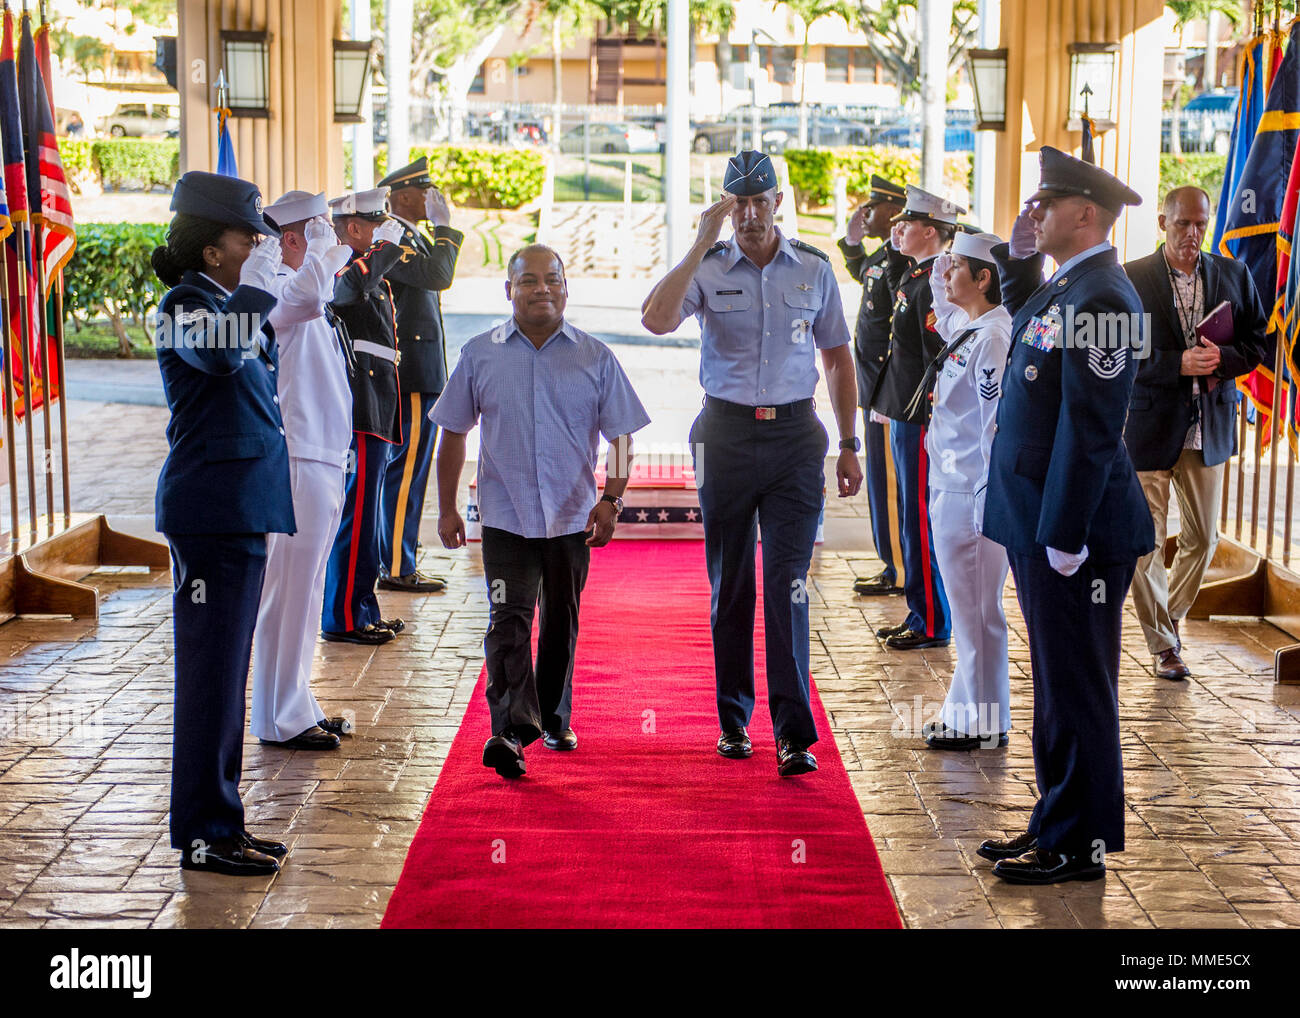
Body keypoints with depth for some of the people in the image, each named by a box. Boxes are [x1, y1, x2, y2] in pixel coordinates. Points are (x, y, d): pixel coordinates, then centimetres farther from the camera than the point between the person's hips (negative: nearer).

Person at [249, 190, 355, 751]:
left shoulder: (310, 307, 19)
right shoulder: (281, 290, -14)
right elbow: (311, 292, -37)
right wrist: (325, 252, -23)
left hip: (323, 460, 10)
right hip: (299, 463, -10)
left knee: (305, 590, 15)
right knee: (289, 592, -5)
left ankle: (297, 706, 25)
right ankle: (280, 719, 2)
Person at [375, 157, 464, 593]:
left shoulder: (410, 236, 18)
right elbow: (438, 275, -26)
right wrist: (444, 225, -17)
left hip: (413, 373, 11)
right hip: (412, 375, -11)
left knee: (403, 469, 14)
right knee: (406, 469, -7)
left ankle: (395, 560, 22)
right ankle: (397, 568, -2)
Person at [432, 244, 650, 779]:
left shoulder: (595, 357, 2)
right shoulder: (480, 355, 3)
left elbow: (620, 434, 4)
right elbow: (453, 432, 8)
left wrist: (611, 499, -9)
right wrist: (447, 509, 5)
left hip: (572, 516, 1)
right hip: (505, 517, -1)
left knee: (561, 624, 12)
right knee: (508, 620, -13)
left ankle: (555, 719, 29)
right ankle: (510, 730, -20)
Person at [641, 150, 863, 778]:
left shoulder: (814, 270, 6)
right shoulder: (708, 268, 0)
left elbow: (837, 356, 13)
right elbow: (656, 320, -18)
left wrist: (849, 445, 10)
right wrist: (702, 244, -19)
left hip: (795, 433, 0)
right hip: (726, 432, 0)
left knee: (788, 582, -8)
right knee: (729, 582, 8)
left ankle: (794, 731, -8)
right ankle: (733, 719, 20)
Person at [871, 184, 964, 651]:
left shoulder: (936, 284, -18)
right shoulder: (914, 277, 14)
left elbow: (940, 360, -20)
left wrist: (931, 426, -20)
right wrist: (884, 402, 21)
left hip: (922, 420, -10)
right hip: (906, 416, 10)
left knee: (922, 521, -3)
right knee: (914, 520, 15)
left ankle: (933, 625, 6)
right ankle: (919, 616, 24)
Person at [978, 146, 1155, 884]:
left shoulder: (1099, 297, -19)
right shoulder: (1066, 287, 11)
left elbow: (1091, 428, -23)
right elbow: (1027, 322, 35)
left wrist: (1065, 535, -23)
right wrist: (1019, 258, 17)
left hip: (1076, 531, -10)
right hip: (1040, 524, 10)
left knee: (1078, 693, 0)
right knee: (1058, 687, 17)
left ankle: (1082, 846, 11)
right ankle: (1055, 824, 28)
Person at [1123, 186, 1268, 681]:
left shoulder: (1233, 275, 6)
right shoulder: (1132, 279, -6)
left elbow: (1259, 341, 9)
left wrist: (1221, 358, -11)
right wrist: (1178, 364, -20)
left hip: (1209, 428, 3)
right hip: (1150, 425, -3)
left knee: (1202, 537, 10)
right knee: (1147, 542, 1)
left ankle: (1168, 620, 32)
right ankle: (1163, 644, 15)